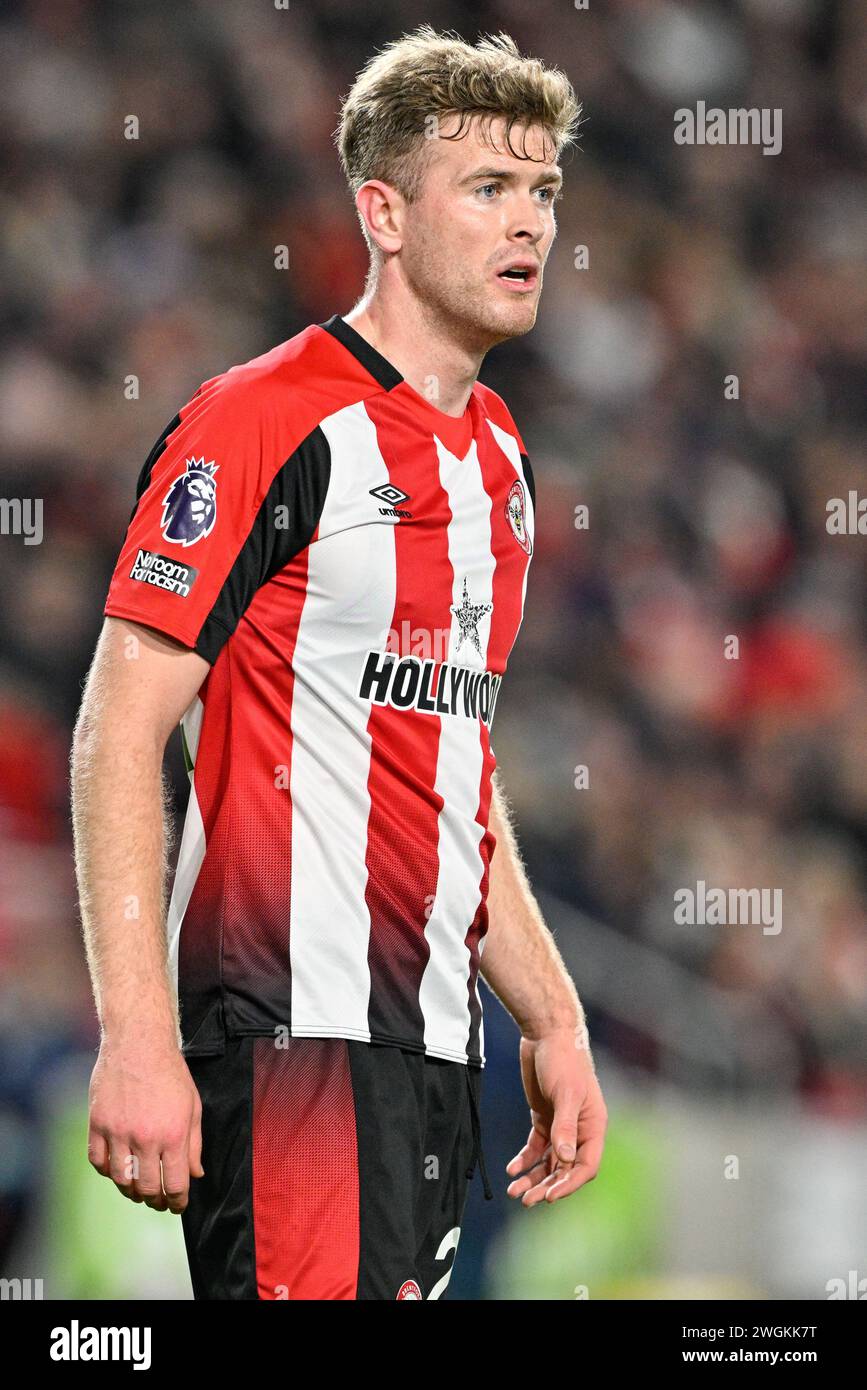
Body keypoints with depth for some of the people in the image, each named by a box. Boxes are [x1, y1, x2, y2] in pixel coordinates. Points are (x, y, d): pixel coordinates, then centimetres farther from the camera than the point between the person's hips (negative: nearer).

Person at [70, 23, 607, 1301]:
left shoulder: (497, 456, 17)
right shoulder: (265, 425, -9)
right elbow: (120, 733, -13)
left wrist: (552, 1023, 22)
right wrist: (136, 1040, -20)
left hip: (436, 1041, 8)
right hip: (294, 1037, -8)